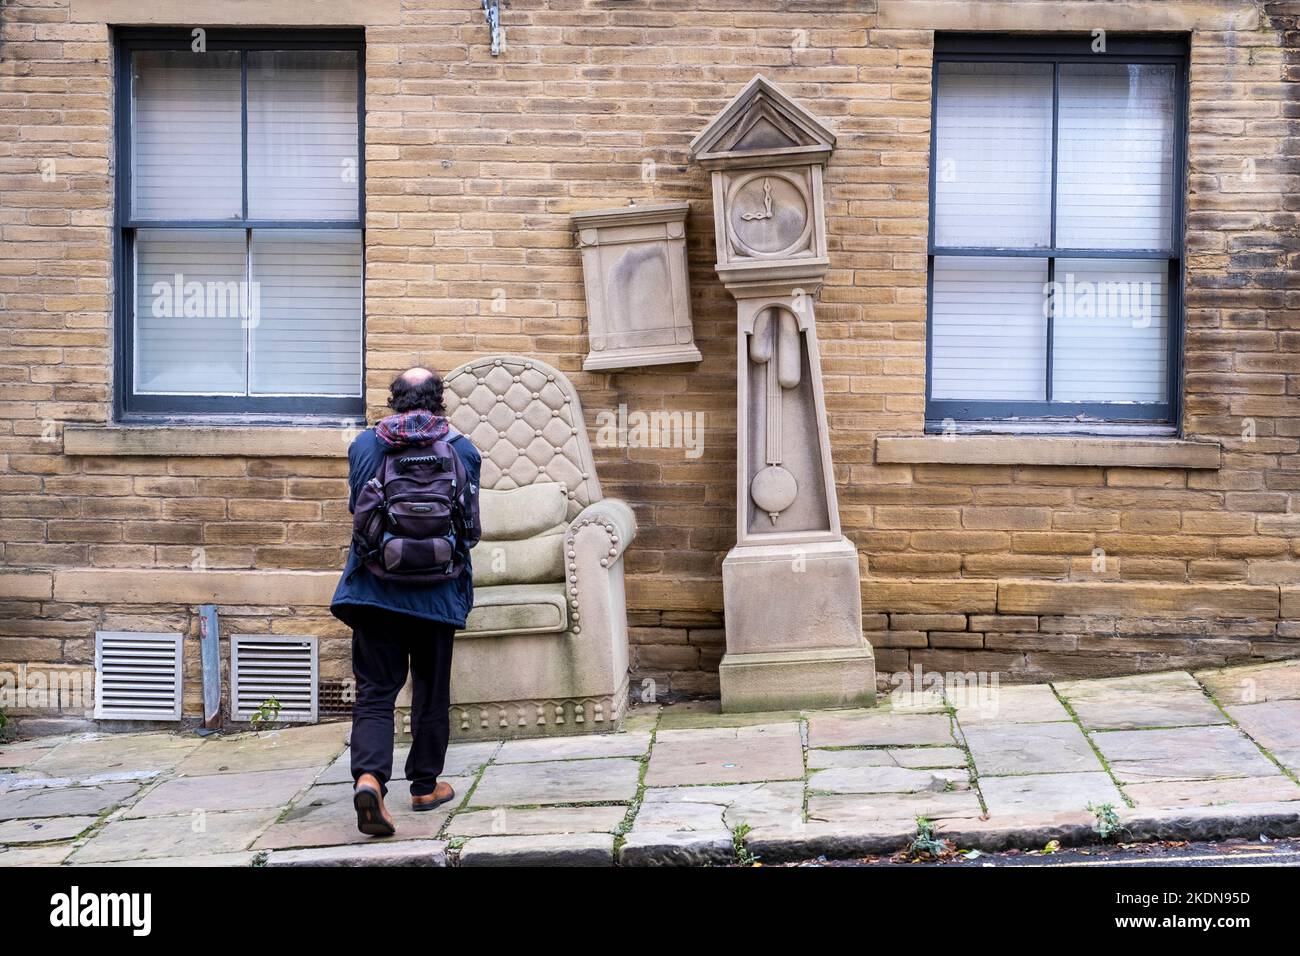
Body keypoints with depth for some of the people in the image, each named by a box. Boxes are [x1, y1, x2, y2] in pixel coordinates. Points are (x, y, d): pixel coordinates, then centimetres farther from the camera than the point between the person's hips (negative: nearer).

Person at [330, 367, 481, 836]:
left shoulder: (364, 445, -1)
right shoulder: (462, 450, -3)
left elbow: (356, 508, 11)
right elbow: (470, 527, 3)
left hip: (373, 588, 0)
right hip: (437, 591, 0)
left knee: (374, 690, 1)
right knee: (431, 691, 14)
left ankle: (369, 775, -21)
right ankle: (425, 785, 24)